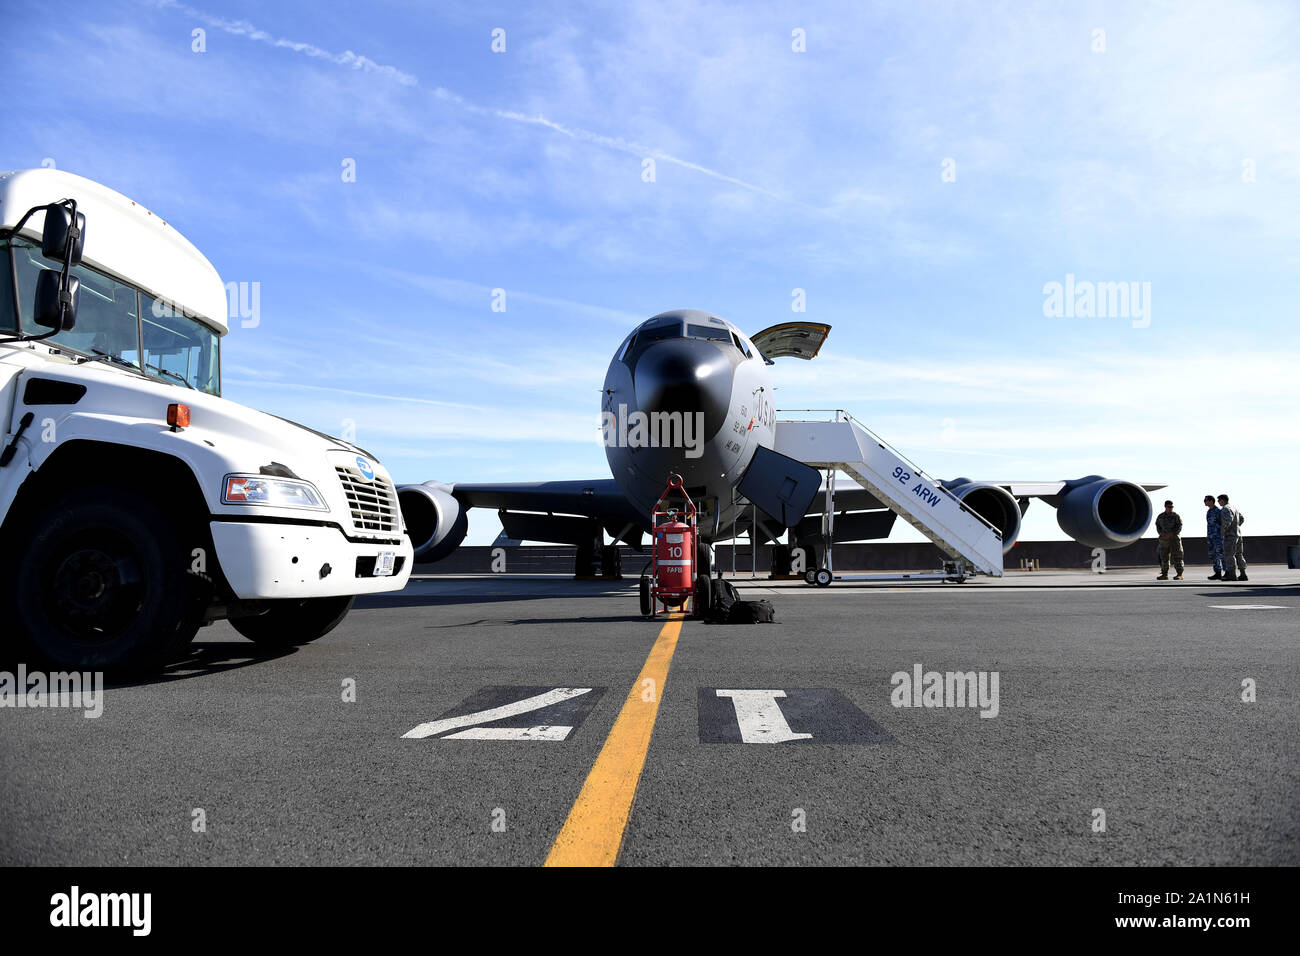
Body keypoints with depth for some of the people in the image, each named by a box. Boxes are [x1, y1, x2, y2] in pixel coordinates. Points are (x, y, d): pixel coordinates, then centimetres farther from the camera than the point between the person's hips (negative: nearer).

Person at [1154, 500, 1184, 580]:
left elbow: (1179, 527, -6)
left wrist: (1170, 534, -15)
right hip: (1164, 540, 4)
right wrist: (1162, 534, -3)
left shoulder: (1175, 516, -1)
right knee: (1164, 558, 5)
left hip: (1174, 538, -4)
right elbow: (1158, 527, 14)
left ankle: (1180, 575, -3)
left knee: (1177, 557, -5)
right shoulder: (1161, 517, 9)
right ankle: (1165, 574, 11)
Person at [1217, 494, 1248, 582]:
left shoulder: (1225, 509, -13)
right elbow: (1242, 518, 28)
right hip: (1238, 534, 10)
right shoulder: (1233, 508, 18)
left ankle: (1232, 575, -11)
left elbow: (1228, 520, -27)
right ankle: (1243, 575, 11)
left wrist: (1224, 528, -15)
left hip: (1230, 535, -10)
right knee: (1238, 554, 11)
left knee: (1229, 555, -8)